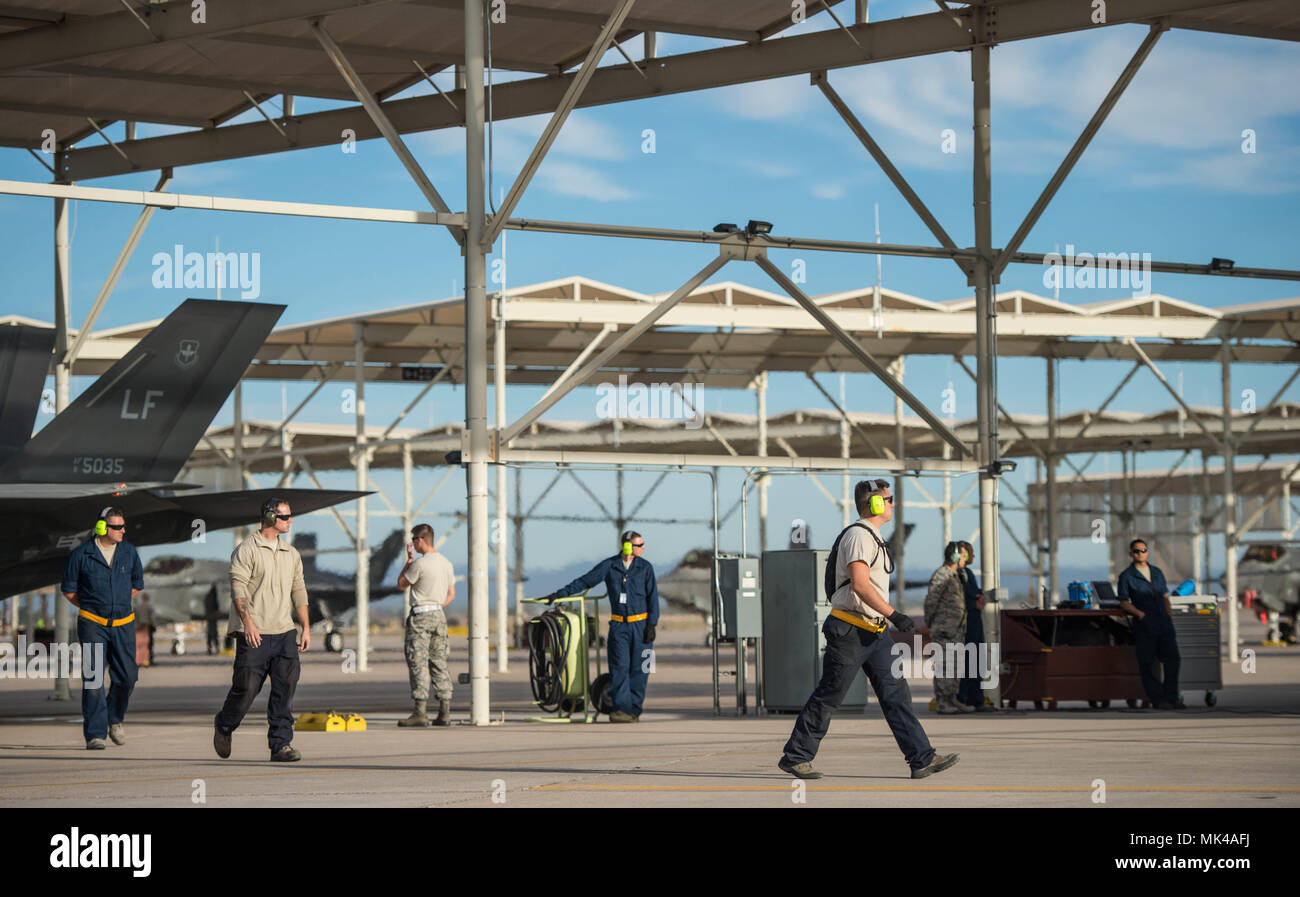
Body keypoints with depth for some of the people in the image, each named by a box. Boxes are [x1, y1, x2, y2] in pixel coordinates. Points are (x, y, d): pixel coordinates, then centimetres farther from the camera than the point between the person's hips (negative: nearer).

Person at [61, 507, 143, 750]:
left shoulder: (129, 551, 5)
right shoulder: (81, 554, -5)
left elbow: (137, 584, 19)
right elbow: (69, 589, 5)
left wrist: (119, 603, 12)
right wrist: (92, 607, 6)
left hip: (123, 624, 3)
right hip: (92, 623, -3)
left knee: (127, 676, 1)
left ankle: (114, 719, 27)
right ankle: (95, 735, -9)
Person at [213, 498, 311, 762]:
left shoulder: (291, 554, 16)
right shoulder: (246, 550, -4)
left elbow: (299, 592, 20)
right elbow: (238, 588, -11)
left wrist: (306, 628, 13)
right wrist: (248, 622, -21)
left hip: (285, 633, 5)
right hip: (254, 634, -5)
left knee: (285, 689, -4)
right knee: (246, 688, -1)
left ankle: (281, 744, -2)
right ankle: (223, 726, 26)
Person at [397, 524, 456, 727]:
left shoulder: (420, 564, -14)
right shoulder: (446, 563, 12)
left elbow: (401, 584, -1)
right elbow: (451, 594, 17)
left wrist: (408, 560, 5)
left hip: (421, 617, -8)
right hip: (439, 615, 8)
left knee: (418, 664, -6)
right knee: (439, 664, 9)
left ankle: (420, 712, -12)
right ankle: (445, 712, 7)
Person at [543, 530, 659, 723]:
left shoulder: (645, 567, 3)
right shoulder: (609, 566, 2)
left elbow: (652, 597, 3)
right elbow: (584, 581, 6)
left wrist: (651, 625, -4)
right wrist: (558, 594, 2)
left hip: (641, 624, 0)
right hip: (619, 625, 0)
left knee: (638, 669, -2)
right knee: (620, 666, -11)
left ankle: (634, 710, 5)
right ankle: (621, 708, -14)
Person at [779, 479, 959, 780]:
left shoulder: (872, 537, 17)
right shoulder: (858, 535, -15)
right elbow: (860, 585, -25)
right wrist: (893, 614, -26)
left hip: (873, 633, 9)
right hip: (850, 631, -9)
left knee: (896, 693, 0)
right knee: (828, 698, -1)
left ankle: (922, 758, -5)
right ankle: (794, 757, 9)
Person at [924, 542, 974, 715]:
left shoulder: (954, 576, 18)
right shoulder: (941, 576, -12)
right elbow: (931, 601, -13)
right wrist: (929, 623, -5)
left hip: (956, 630, 10)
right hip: (943, 630, -10)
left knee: (956, 666, 9)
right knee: (943, 665, -9)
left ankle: (952, 701, 13)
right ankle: (941, 702, -8)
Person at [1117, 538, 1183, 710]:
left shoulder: (1156, 572, 18)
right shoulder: (1126, 576, 2)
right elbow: (1124, 602, 0)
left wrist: (1168, 609, 5)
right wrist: (1139, 613, -14)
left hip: (1163, 621, 5)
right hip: (1144, 625, -5)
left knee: (1172, 658, 0)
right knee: (1147, 663, -4)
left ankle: (1171, 697, 8)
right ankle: (1158, 699, 2)